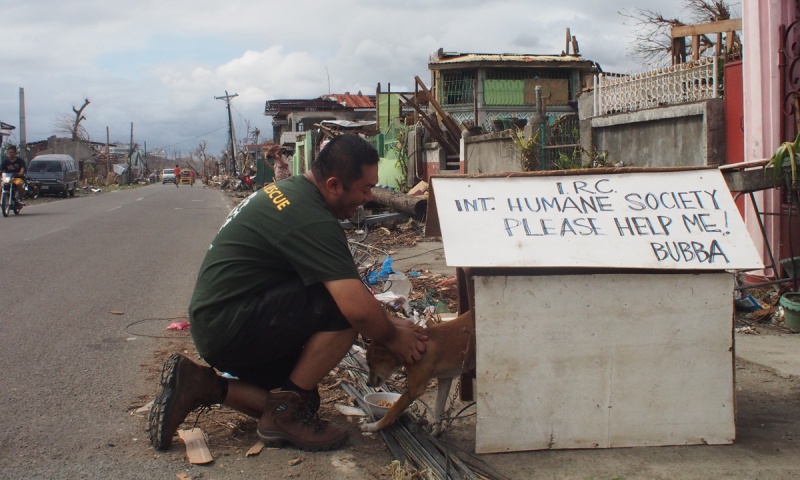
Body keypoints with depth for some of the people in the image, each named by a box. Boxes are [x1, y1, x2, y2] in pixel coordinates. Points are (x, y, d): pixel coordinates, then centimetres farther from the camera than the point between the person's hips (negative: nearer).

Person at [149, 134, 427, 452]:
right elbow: (358, 308, -29)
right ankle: (287, 413, -7)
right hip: (230, 327, -10)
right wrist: (392, 336, -8)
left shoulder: (287, 191, 8)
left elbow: (345, 283, 15)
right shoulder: (311, 220, -23)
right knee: (345, 310, -21)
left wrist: (387, 320, 9)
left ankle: (200, 385, 12)